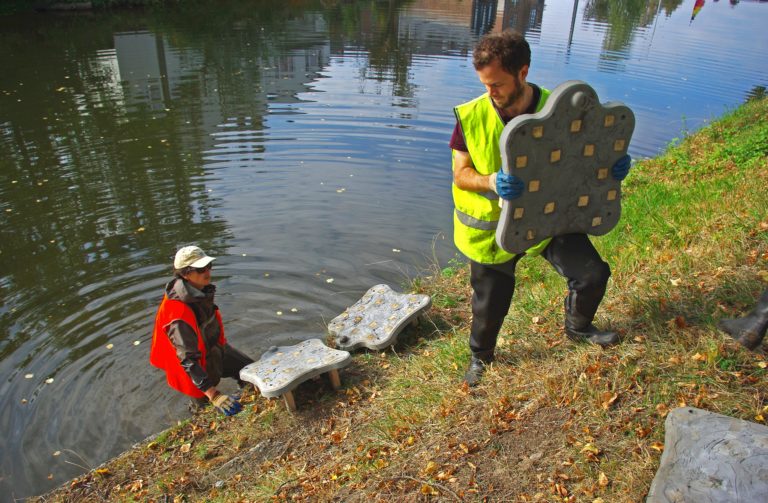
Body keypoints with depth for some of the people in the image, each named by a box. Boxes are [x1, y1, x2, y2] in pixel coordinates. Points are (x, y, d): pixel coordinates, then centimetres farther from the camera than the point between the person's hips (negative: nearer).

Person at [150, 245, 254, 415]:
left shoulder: (201, 290, -12)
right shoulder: (179, 314, -37)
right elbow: (188, 360, -36)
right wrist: (214, 395, -39)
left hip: (216, 348, 7)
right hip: (201, 363, -7)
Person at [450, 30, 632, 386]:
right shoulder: (471, 116, -16)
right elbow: (460, 174, -14)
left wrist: (612, 166, -20)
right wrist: (490, 182, -36)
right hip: (492, 224, -1)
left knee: (593, 273, -1)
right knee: (490, 302, 11)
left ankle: (577, 326, 34)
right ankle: (480, 356, 42)